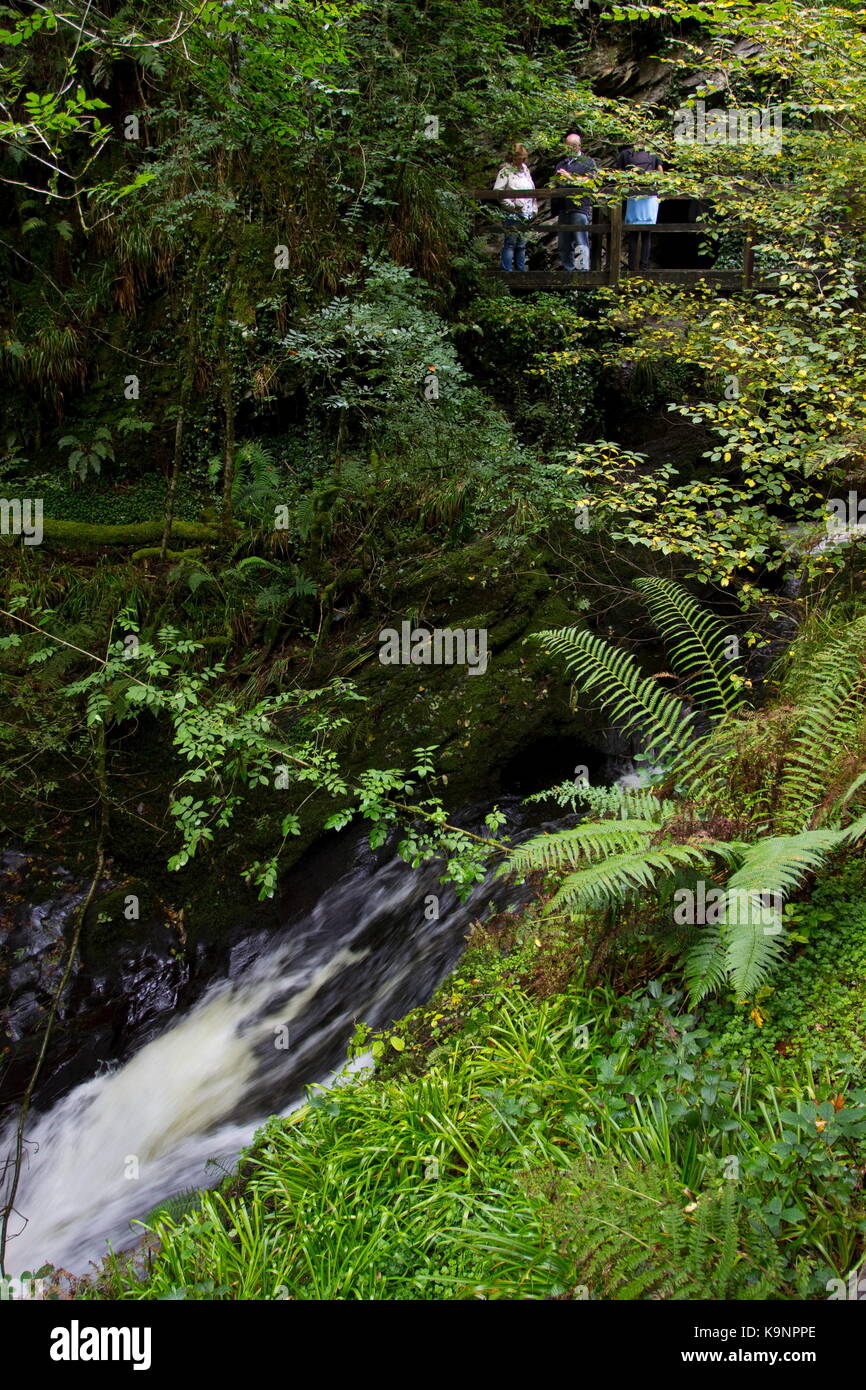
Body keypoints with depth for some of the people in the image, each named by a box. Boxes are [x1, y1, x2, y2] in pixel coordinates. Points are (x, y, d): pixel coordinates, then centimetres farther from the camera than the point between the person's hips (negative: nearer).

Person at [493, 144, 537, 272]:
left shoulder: (525, 169, 16)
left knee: (522, 243, 11)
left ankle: (521, 270, 18)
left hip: (526, 213, 7)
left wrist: (534, 208, 14)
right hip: (512, 214, -7)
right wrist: (511, 205, -15)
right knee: (510, 242, -7)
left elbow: (532, 189, 23)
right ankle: (507, 271, -5)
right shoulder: (505, 171, -7)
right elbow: (497, 192, -13)